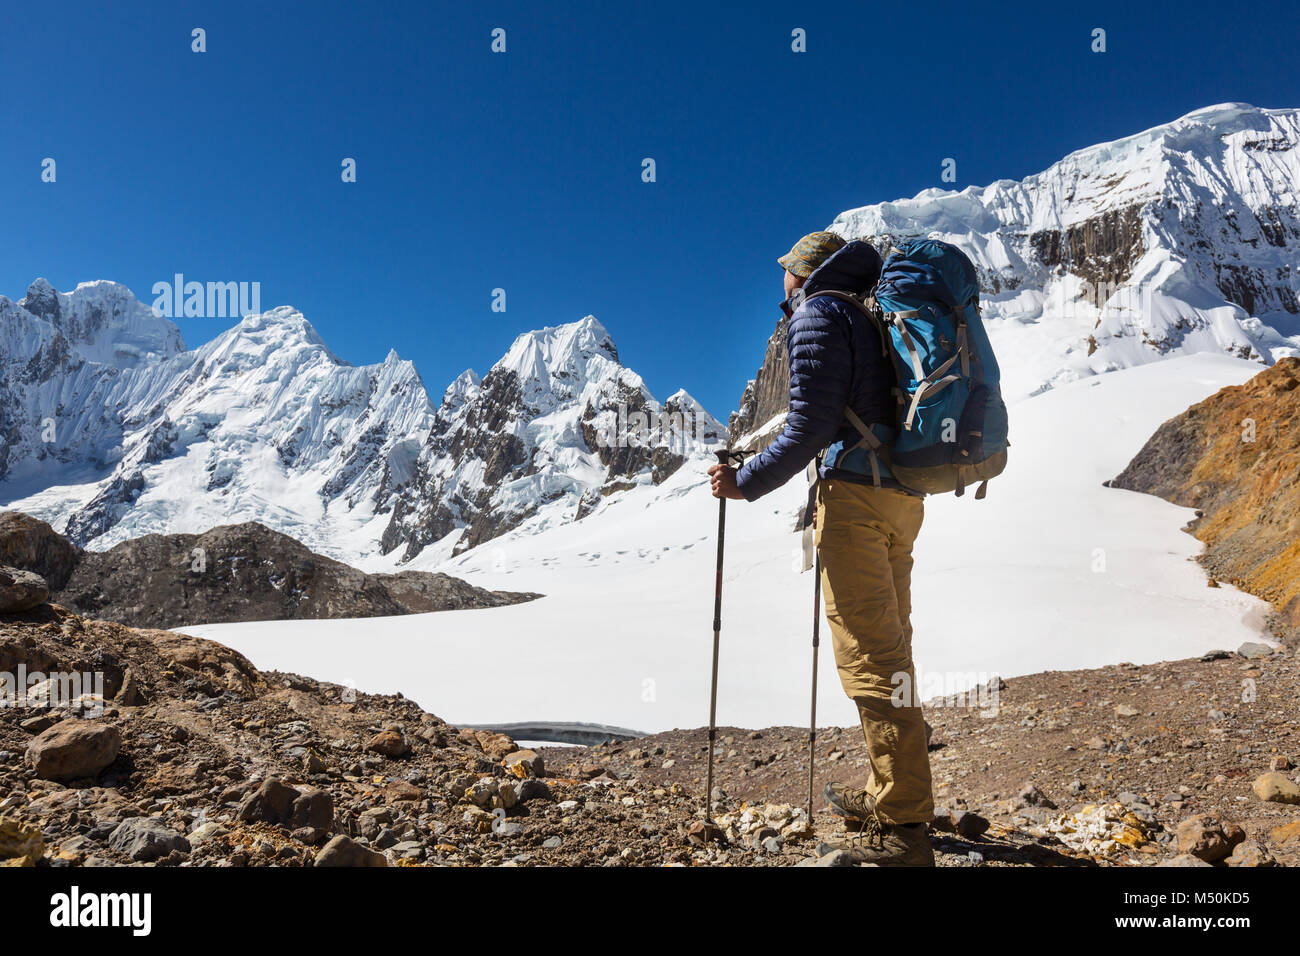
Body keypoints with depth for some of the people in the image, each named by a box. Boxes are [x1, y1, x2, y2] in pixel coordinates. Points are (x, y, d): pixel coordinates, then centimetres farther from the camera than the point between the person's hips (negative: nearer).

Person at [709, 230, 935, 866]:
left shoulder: (818, 315, -3)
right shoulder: (872, 314, 22)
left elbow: (810, 426, -13)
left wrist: (746, 483, -6)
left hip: (856, 492, -9)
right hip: (904, 494, 9)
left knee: (868, 650, -8)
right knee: (889, 643, 14)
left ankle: (904, 827, -5)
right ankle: (890, 795, 25)